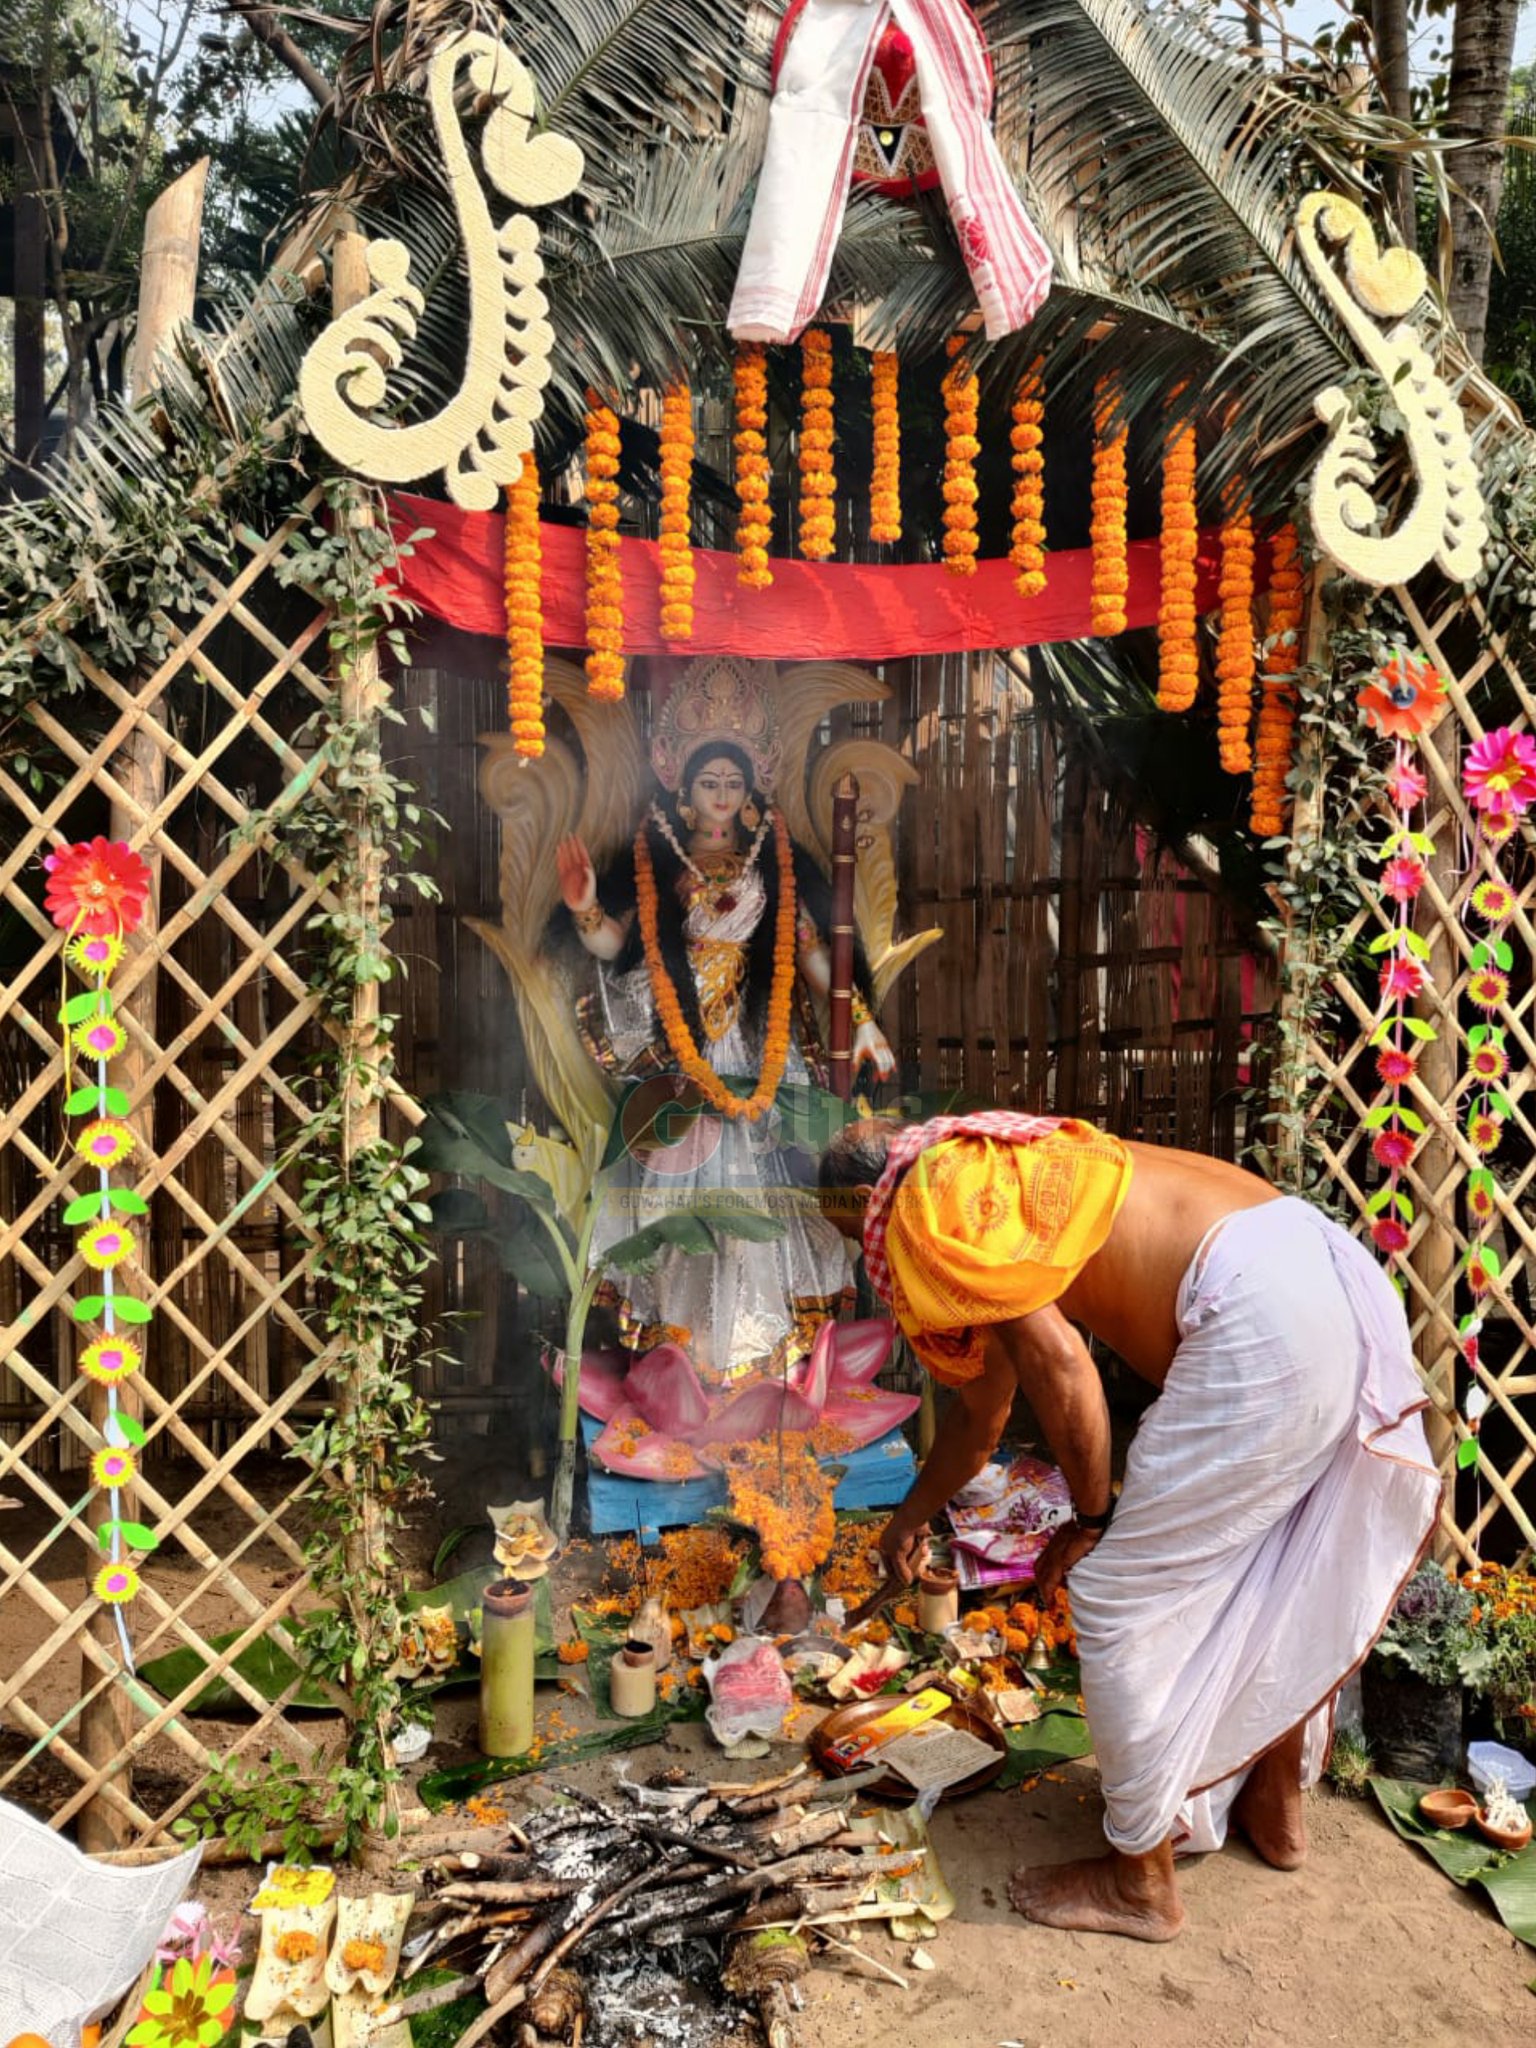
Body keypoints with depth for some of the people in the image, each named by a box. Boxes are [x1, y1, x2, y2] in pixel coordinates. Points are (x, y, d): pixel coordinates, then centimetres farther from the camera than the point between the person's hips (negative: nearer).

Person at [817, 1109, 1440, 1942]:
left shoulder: (933, 1205, -2)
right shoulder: (991, 1176, 26)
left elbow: (1057, 1364, -13)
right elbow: (980, 1409, 36)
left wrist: (1091, 1518, 4)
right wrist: (912, 1515, 50)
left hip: (1259, 1315, -10)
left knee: (1119, 1598, 4)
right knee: (1273, 1572, 28)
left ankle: (1140, 1879, 22)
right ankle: (1276, 1802, 47)